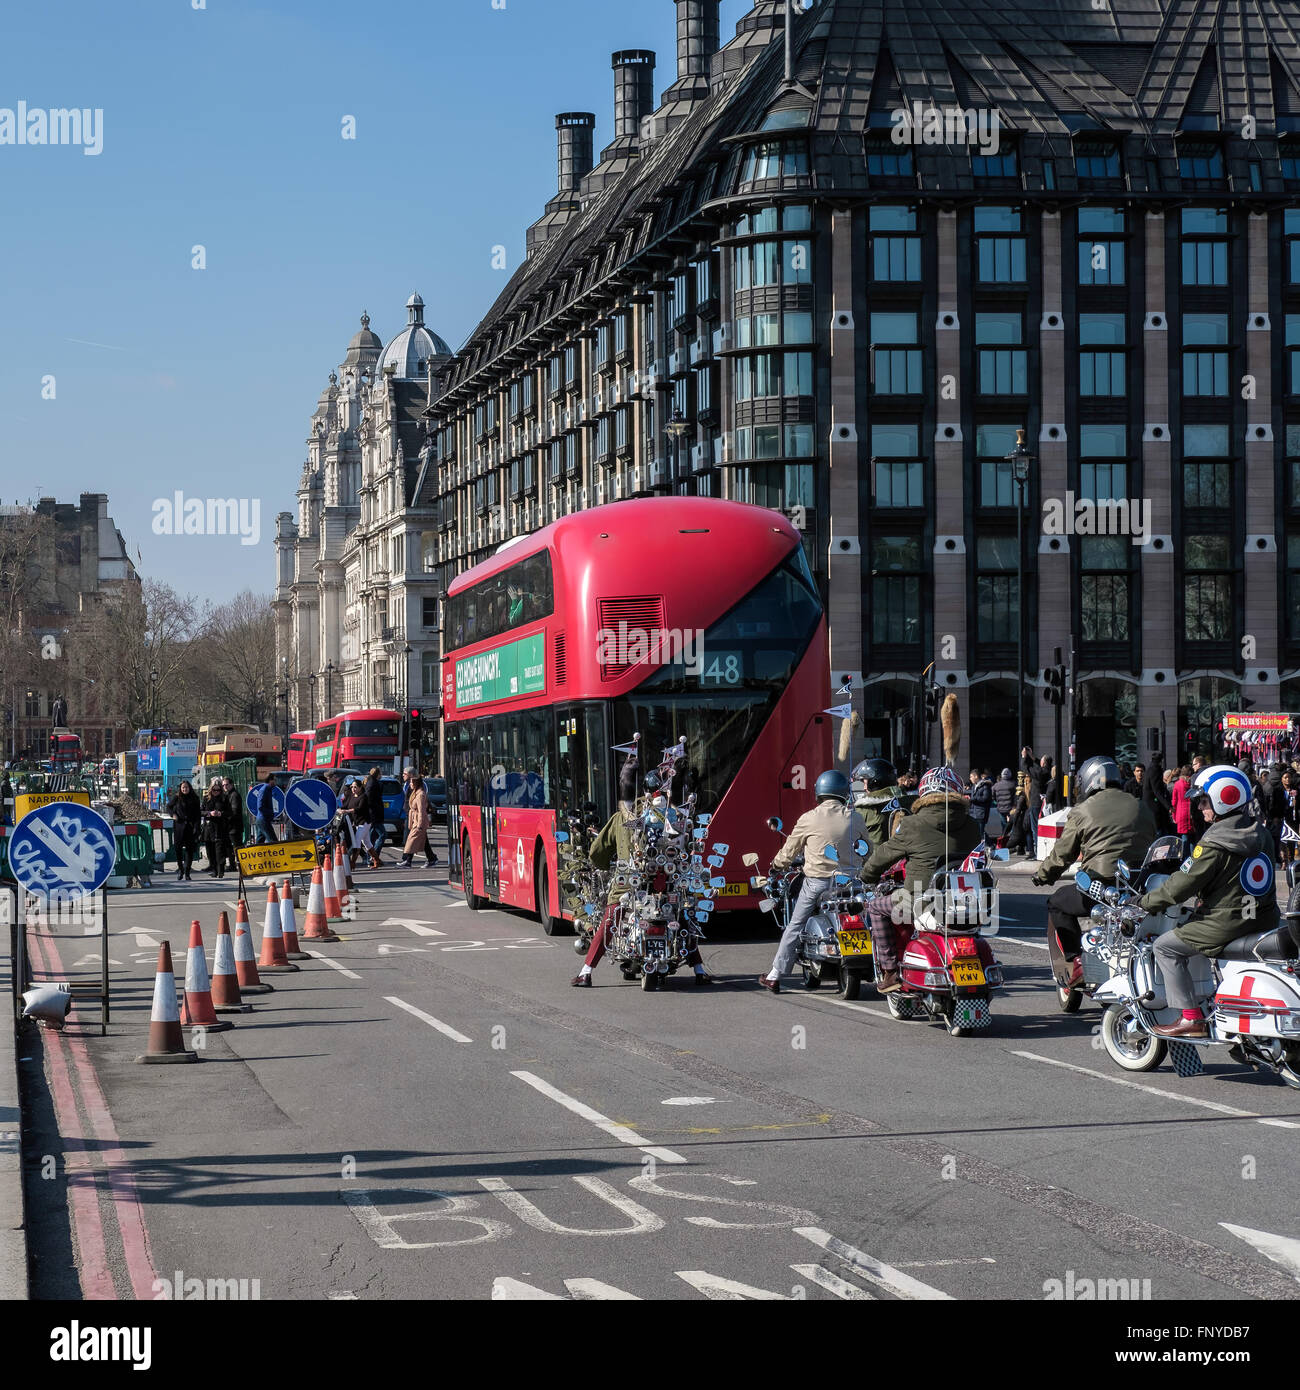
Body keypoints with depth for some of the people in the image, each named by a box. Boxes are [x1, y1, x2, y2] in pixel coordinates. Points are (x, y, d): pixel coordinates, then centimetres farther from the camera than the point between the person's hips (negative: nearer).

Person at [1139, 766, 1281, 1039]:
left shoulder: (1214, 845, -19)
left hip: (1226, 922, -9)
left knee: (1165, 946, 4)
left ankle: (1191, 1018, -3)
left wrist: (1145, 902, -1)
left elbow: (1182, 884, -15)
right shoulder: (1260, 835, 7)